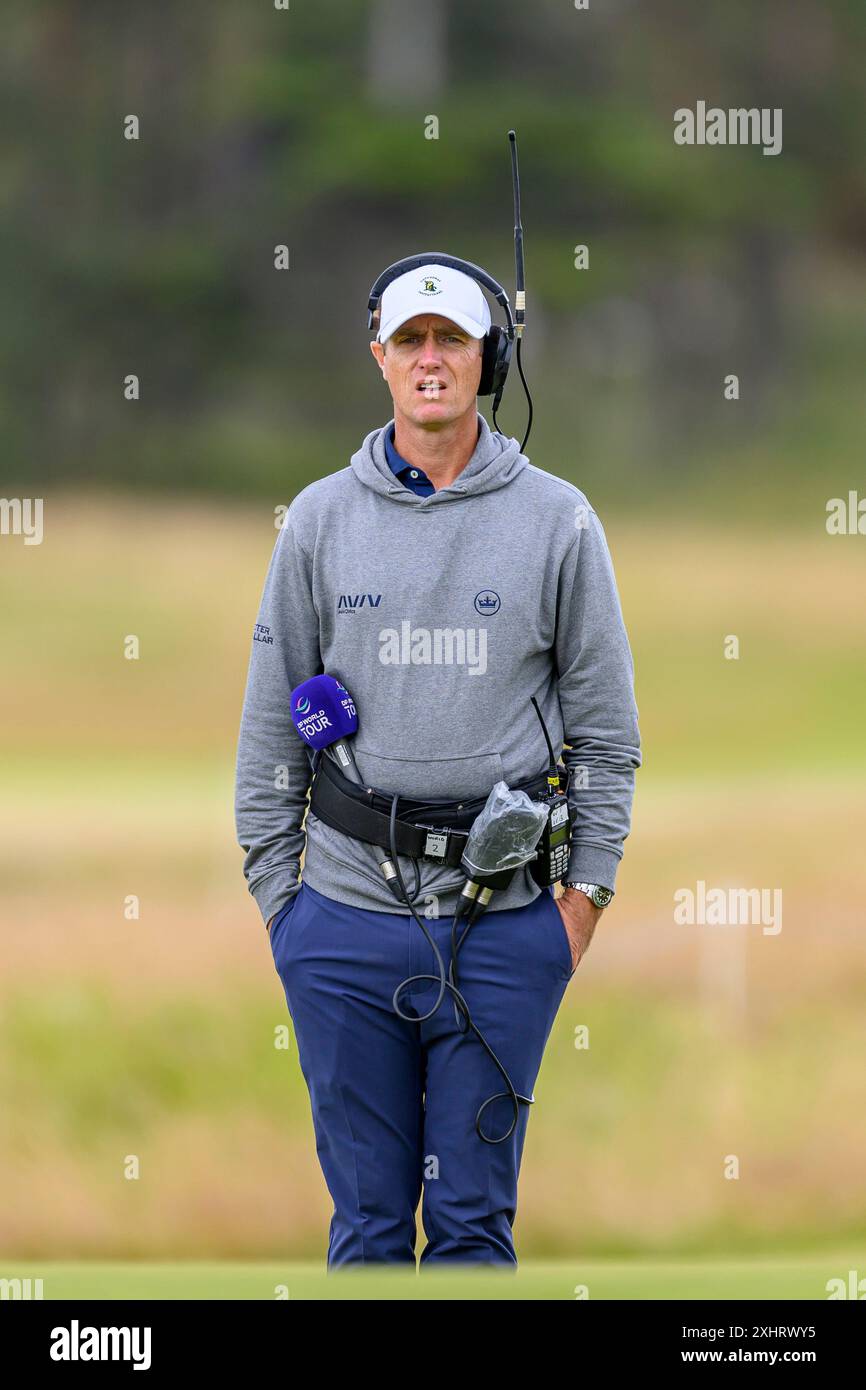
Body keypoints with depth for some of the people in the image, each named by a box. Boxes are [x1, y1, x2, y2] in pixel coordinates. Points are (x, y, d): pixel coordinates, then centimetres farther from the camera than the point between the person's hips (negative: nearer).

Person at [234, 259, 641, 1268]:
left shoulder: (556, 520, 2)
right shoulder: (320, 519, 5)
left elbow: (605, 729, 5)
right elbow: (270, 725, 9)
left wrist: (584, 899, 0)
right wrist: (275, 892, 5)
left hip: (504, 932, -1)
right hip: (346, 928, 1)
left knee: (474, 1216, 3)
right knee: (366, 1215, 5)